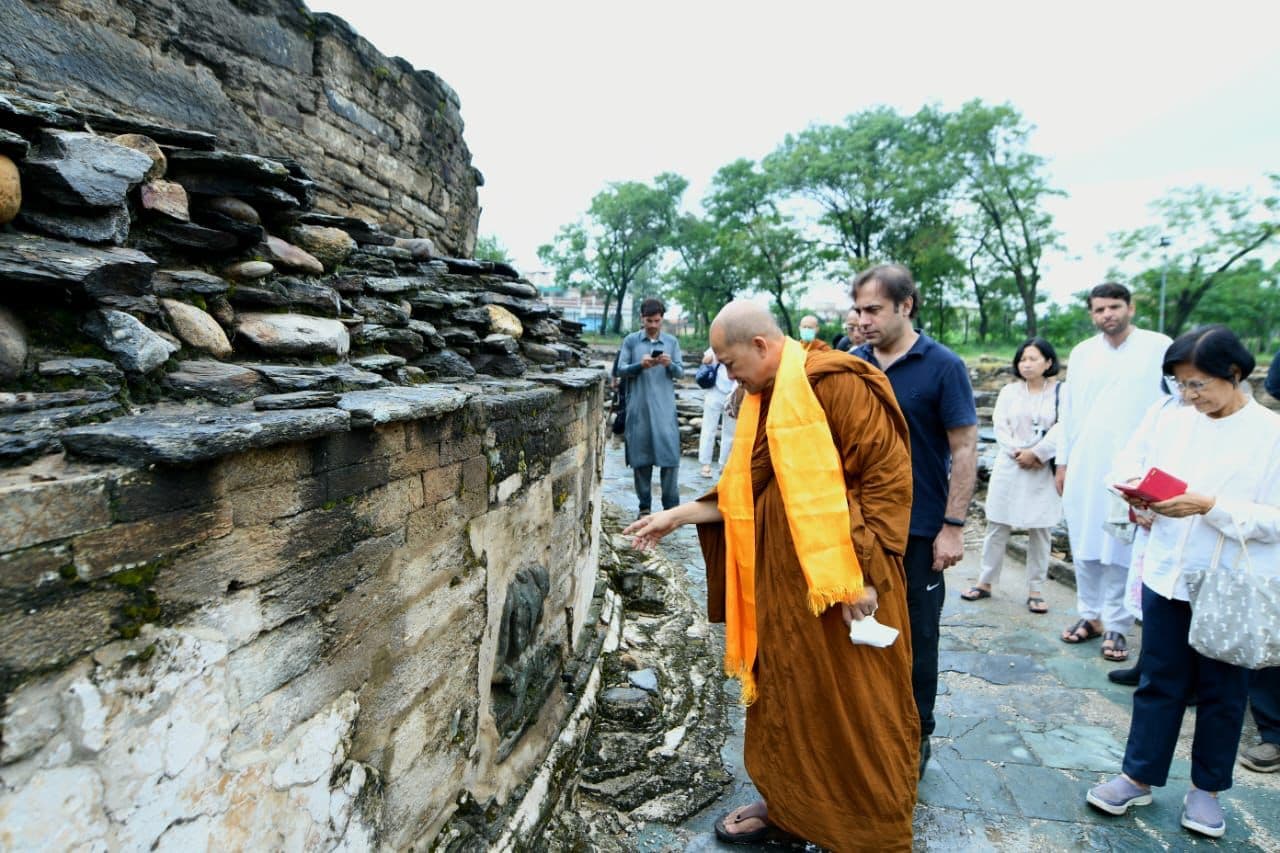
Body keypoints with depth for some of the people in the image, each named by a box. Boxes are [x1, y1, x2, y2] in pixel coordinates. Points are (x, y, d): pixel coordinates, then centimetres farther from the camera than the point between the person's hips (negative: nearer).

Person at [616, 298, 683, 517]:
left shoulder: (672, 341, 10)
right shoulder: (631, 340, 6)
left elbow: (680, 372, 7)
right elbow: (621, 370, 3)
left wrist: (670, 364, -15)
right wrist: (641, 365, -15)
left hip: (665, 407, 0)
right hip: (638, 407, 0)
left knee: (669, 454, -4)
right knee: (640, 457, 3)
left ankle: (671, 506, 4)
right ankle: (644, 505, 14)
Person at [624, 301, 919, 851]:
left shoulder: (838, 385, -15)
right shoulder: (762, 400, 10)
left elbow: (888, 478, -17)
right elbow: (744, 493, 13)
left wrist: (862, 574, -20)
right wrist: (680, 514, 8)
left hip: (843, 586, -7)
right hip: (781, 582, 8)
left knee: (853, 706, 8)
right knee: (783, 694, 18)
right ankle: (787, 803, 39)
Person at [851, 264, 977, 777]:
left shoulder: (942, 366, -9)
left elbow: (964, 449, -9)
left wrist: (953, 527, -13)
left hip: (918, 531, -4)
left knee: (914, 638, 10)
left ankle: (916, 738, 28)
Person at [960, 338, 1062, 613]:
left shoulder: (1061, 392, 1)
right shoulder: (1009, 391, 8)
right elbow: (1000, 426, -1)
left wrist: (1035, 454, -14)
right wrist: (1018, 452, -13)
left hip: (1043, 471, -2)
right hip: (1009, 468, 2)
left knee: (1040, 531, 4)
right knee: (997, 527, 7)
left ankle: (1035, 589, 16)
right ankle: (985, 582, 16)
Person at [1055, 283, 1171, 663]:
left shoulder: (1160, 347, -2)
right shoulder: (1081, 353, 9)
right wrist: (1062, 462, 10)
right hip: (1084, 468, 4)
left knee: (1120, 550, 1)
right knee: (1084, 546, 9)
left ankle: (1116, 625, 12)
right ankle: (1090, 615, 21)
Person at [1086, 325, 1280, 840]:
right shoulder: (1175, 423, 1)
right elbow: (1143, 474, 7)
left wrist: (1210, 506, -24)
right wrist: (1140, 493, -13)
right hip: (1167, 578, 3)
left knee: (1223, 692, 14)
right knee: (1159, 682, 13)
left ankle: (1206, 788, 32)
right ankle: (1139, 778, 25)